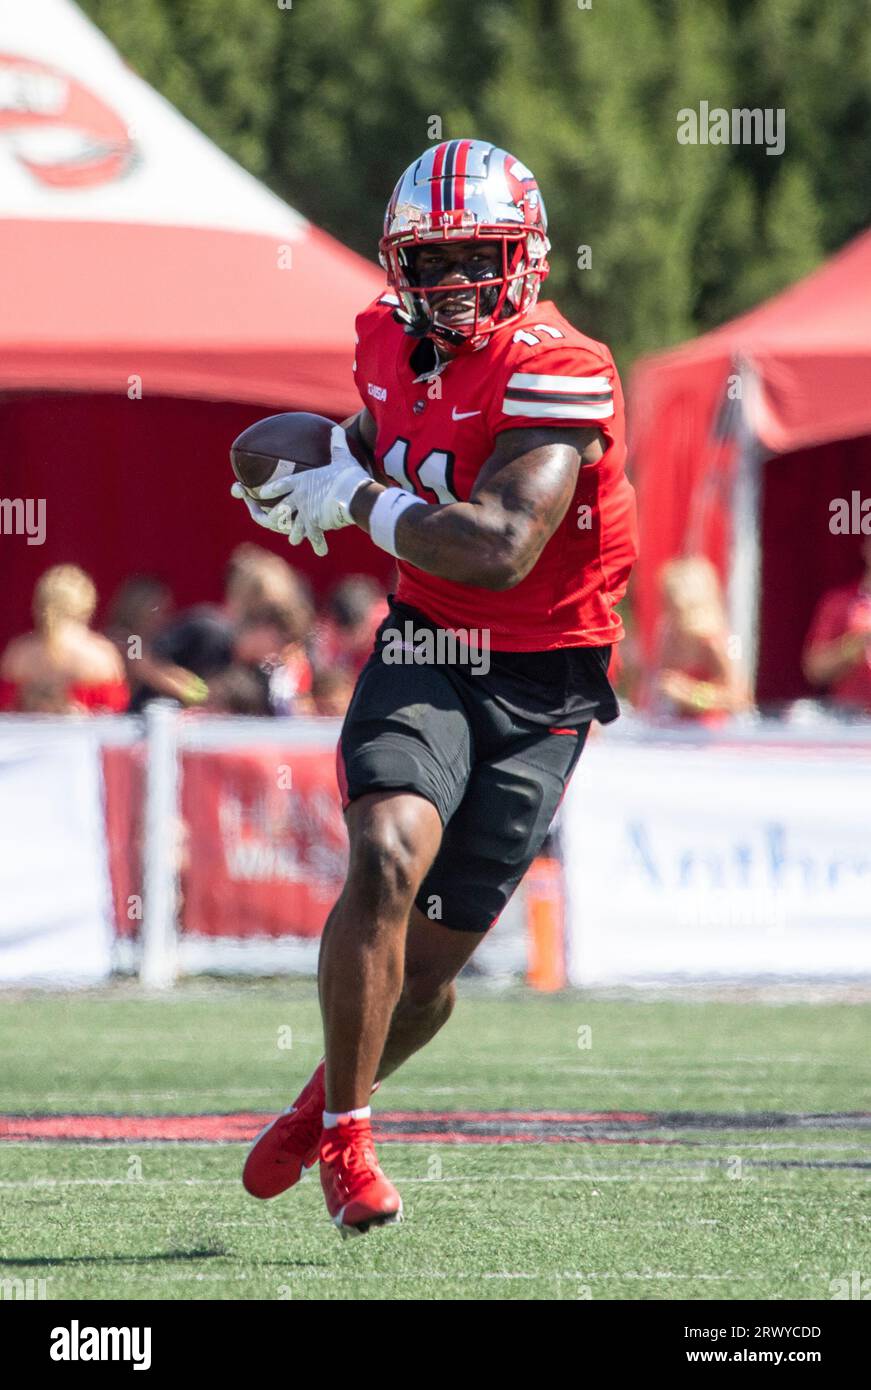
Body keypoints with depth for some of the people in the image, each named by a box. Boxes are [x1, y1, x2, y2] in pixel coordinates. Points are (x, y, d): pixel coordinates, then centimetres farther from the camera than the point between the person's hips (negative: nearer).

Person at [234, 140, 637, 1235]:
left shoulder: (557, 378, -20)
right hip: (423, 653, 3)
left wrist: (356, 501, -22)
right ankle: (343, 1138, -12)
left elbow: (501, 548, -31)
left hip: (538, 688, -3)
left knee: (431, 958, 2)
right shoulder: (392, 343, 1)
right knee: (388, 857, -26)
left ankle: (330, 1101, 34)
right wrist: (337, 457, 5)